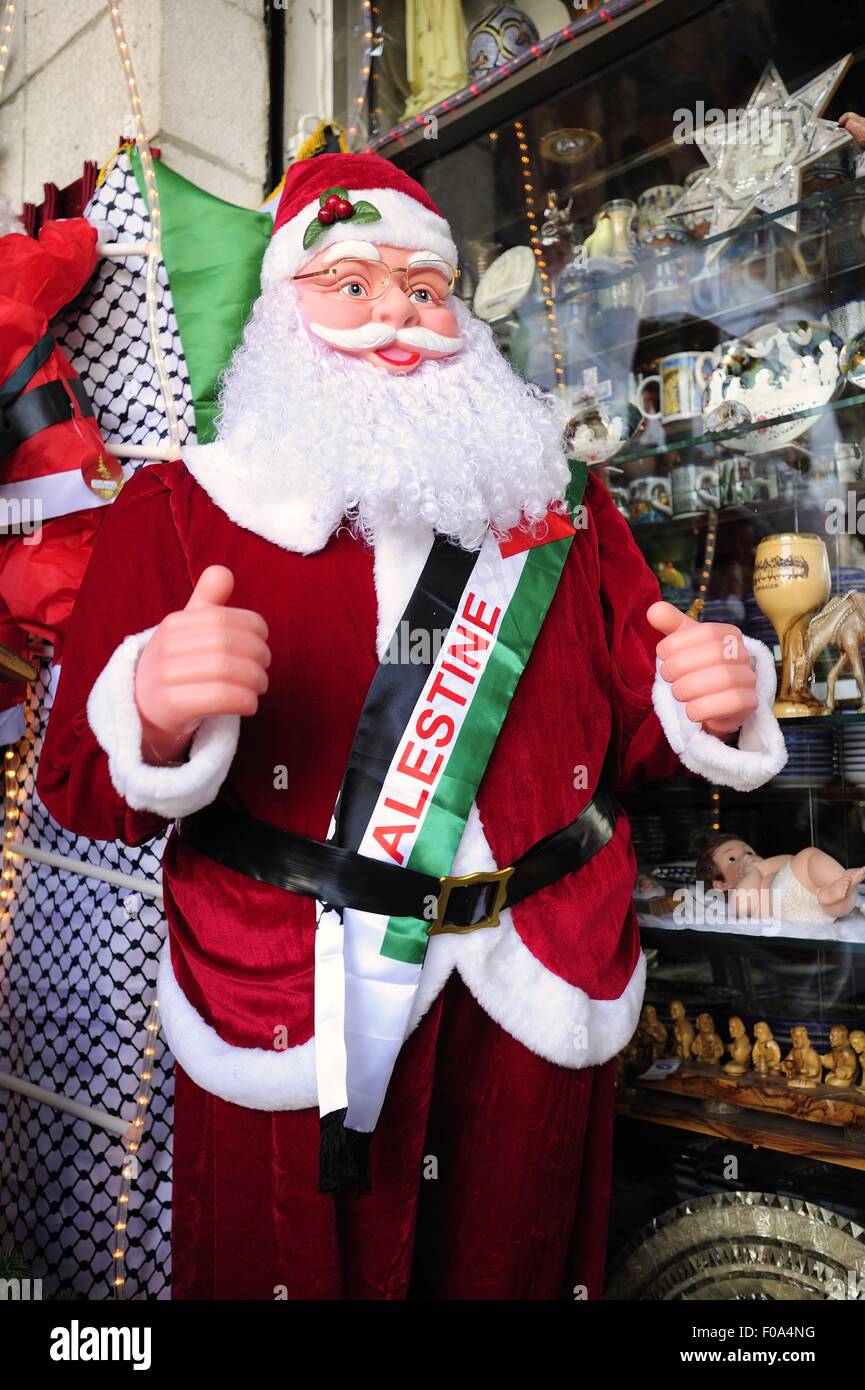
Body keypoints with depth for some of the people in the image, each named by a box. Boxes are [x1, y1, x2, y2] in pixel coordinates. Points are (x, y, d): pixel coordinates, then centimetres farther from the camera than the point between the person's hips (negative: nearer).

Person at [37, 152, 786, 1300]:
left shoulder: (561, 504, 9)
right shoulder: (180, 508, -1)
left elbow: (630, 730, 11)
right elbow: (80, 786, -6)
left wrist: (705, 702, -12)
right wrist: (156, 721, -28)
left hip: (536, 1018, 3)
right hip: (287, 1019, -2)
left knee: (518, 1267, 21)